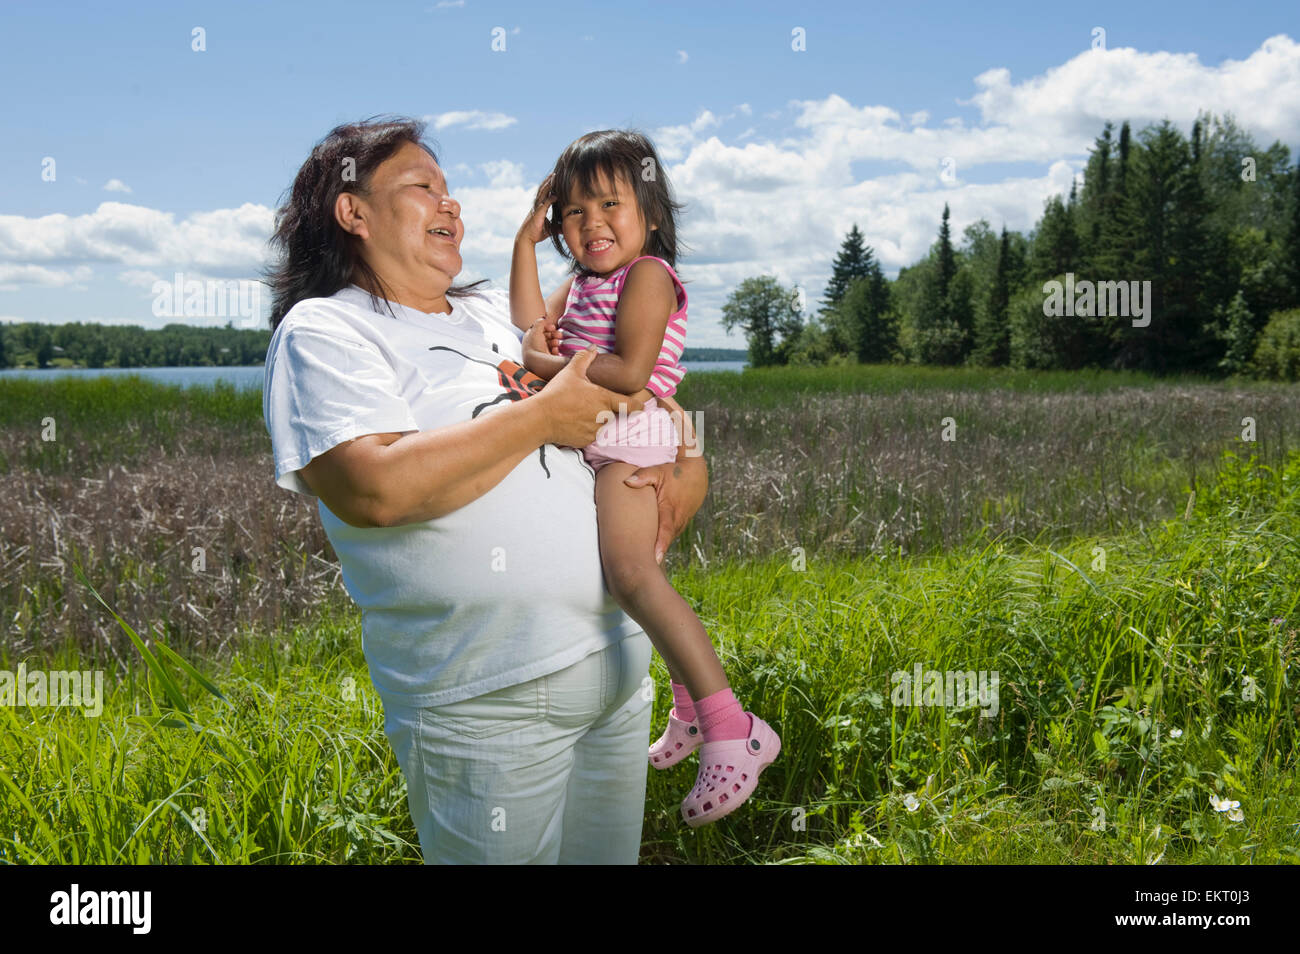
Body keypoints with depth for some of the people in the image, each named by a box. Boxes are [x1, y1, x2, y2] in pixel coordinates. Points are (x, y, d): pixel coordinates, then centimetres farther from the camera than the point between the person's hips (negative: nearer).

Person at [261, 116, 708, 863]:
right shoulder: (323, 330, -4)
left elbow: (638, 397, 25)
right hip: (487, 702, -6)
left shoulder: (504, 312, 15)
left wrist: (683, 475, 1)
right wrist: (544, 414, -13)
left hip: (620, 662, 7)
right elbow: (376, 489, -23)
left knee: (610, 855, 17)